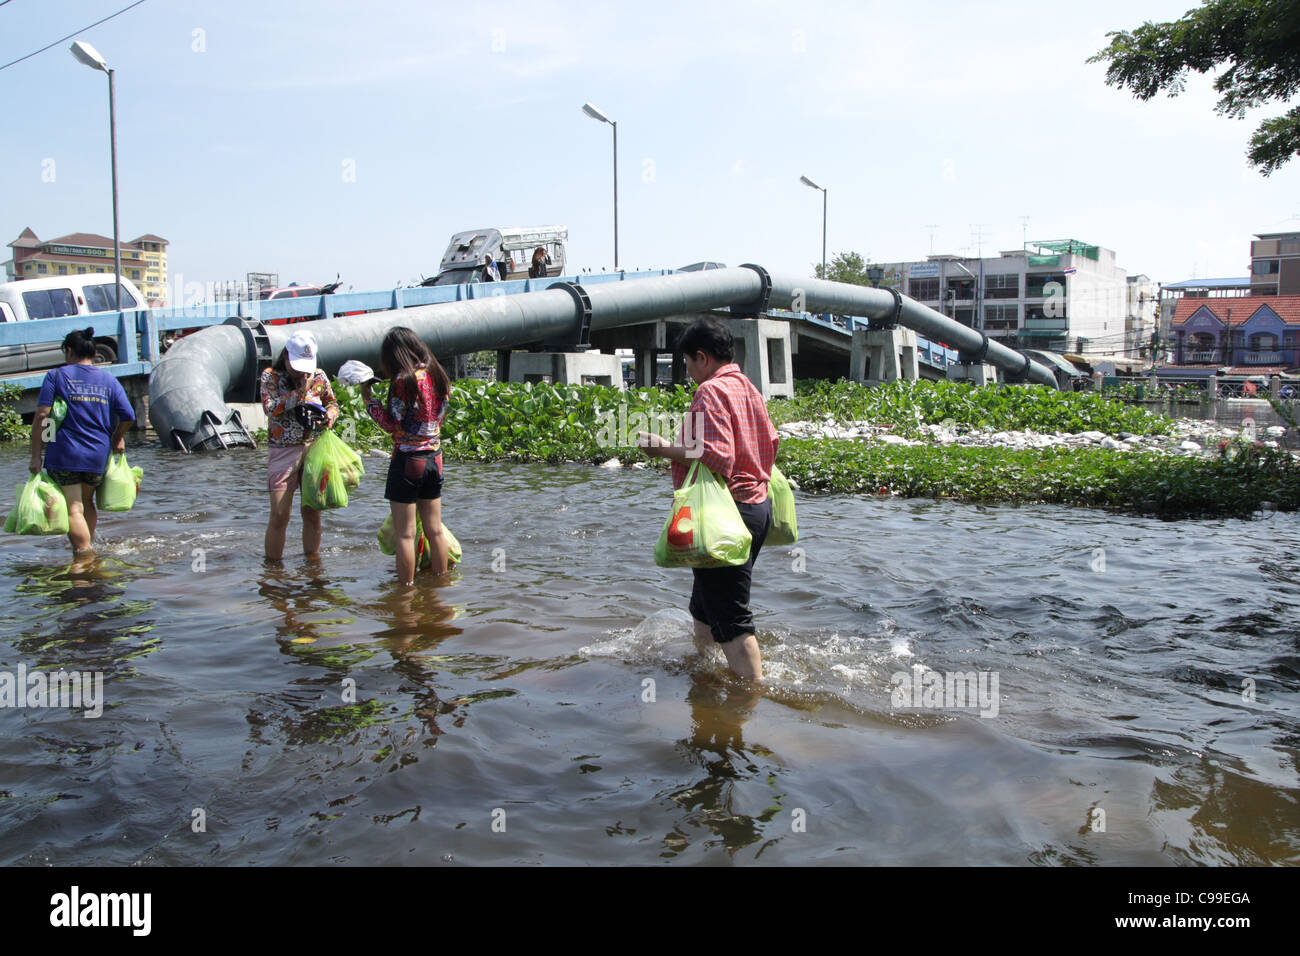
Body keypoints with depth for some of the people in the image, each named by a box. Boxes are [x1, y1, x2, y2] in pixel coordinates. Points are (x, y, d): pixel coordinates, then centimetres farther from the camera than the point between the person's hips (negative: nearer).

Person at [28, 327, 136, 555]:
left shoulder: (57, 375, 0)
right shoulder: (108, 380, 8)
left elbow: (42, 416, -8)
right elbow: (128, 417, 2)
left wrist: (35, 456, -6)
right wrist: (117, 438, 22)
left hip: (64, 455, -4)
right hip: (98, 455, 4)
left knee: (74, 508, -3)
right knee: (87, 501, 23)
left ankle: (83, 554, -13)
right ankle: (87, 544, 28)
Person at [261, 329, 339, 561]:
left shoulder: (319, 376, 6)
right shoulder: (270, 376, -2)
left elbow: (333, 403, 15)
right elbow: (271, 407, -17)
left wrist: (330, 415, -8)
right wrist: (301, 391, -19)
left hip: (314, 448, 3)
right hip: (283, 452, -3)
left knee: (312, 513, 9)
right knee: (279, 515, -4)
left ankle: (312, 559, 21)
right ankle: (272, 565, 7)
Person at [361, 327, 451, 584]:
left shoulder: (404, 380, -15)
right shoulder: (437, 376, 6)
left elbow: (391, 424, -12)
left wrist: (368, 398, -3)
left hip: (407, 459, -7)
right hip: (434, 458, 7)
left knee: (405, 534, 0)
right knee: (435, 530, 15)